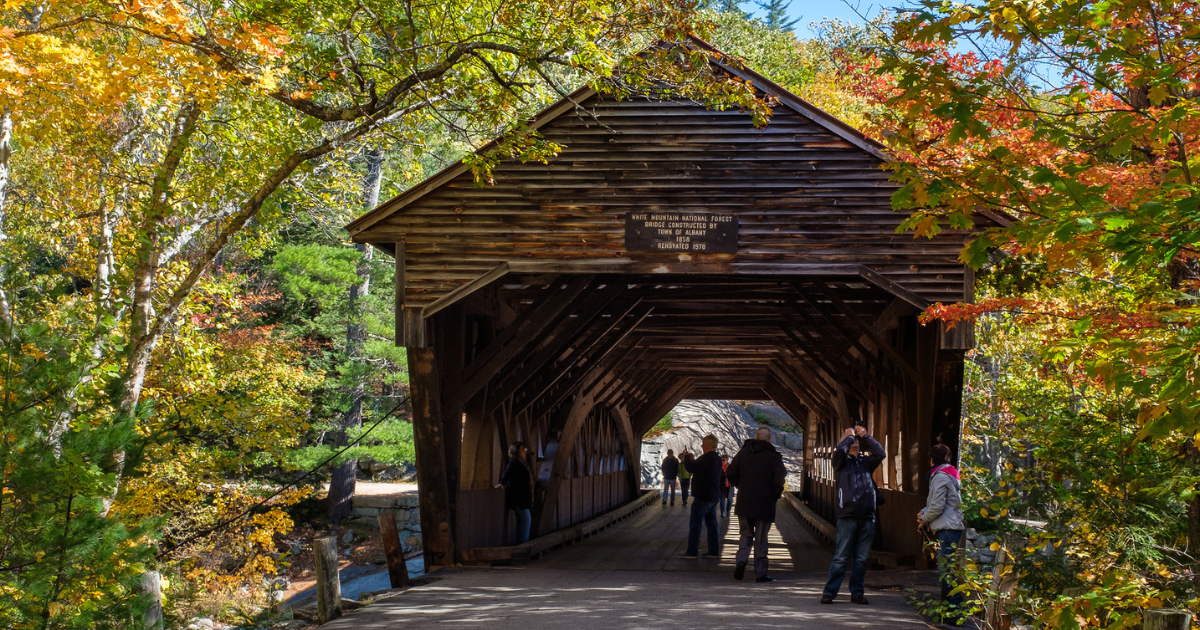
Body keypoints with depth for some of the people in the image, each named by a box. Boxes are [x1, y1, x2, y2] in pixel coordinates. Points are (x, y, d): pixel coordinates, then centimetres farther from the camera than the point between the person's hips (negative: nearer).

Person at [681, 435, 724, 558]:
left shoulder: (706, 458, -20)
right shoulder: (717, 459, 12)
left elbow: (691, 468, -20)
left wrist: (687, 458, -3)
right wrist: (692, 460, 11)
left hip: (703, 497, -9)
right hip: (713, 497, 9)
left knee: (695, 524, -2)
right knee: (711, 523, 12)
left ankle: (692, 551, -1)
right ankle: (714, 551, 13)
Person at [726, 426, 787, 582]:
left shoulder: (743, 452, 4)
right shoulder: (774, 456, -5)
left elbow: (731, 474, 2)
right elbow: (779, 480, -14)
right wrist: (776, 496, 1)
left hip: (744, 503, 2)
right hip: (765, 504, -2)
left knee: (746, 534, 16)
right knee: (761, 538, 5)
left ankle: (741, 560, -7)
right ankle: (760, 572, 7)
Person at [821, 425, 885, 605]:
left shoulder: (866, 462, 17)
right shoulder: (842, 462, 7)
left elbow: (880, 454, 1)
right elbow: (839, 450, -14)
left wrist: (865, 436, 4)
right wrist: (849, 436, 3)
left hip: (867, 517, 4)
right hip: (847, 516, -4)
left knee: (861, 558, 7)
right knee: (841, 557, -5)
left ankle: (857, 592, 14)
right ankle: (829, 592, 0)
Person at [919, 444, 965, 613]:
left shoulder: (940, 477, -11)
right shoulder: (949, 475, 21)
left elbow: (937, 506, -16)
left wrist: (925, 518, 0)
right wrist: (924, 512, 10)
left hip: (947, 528, -11)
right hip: (952, 527, 11)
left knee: (946, 569, -12)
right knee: (945, 568, 15)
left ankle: (955, 607, -16)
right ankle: (948, 604, 21)